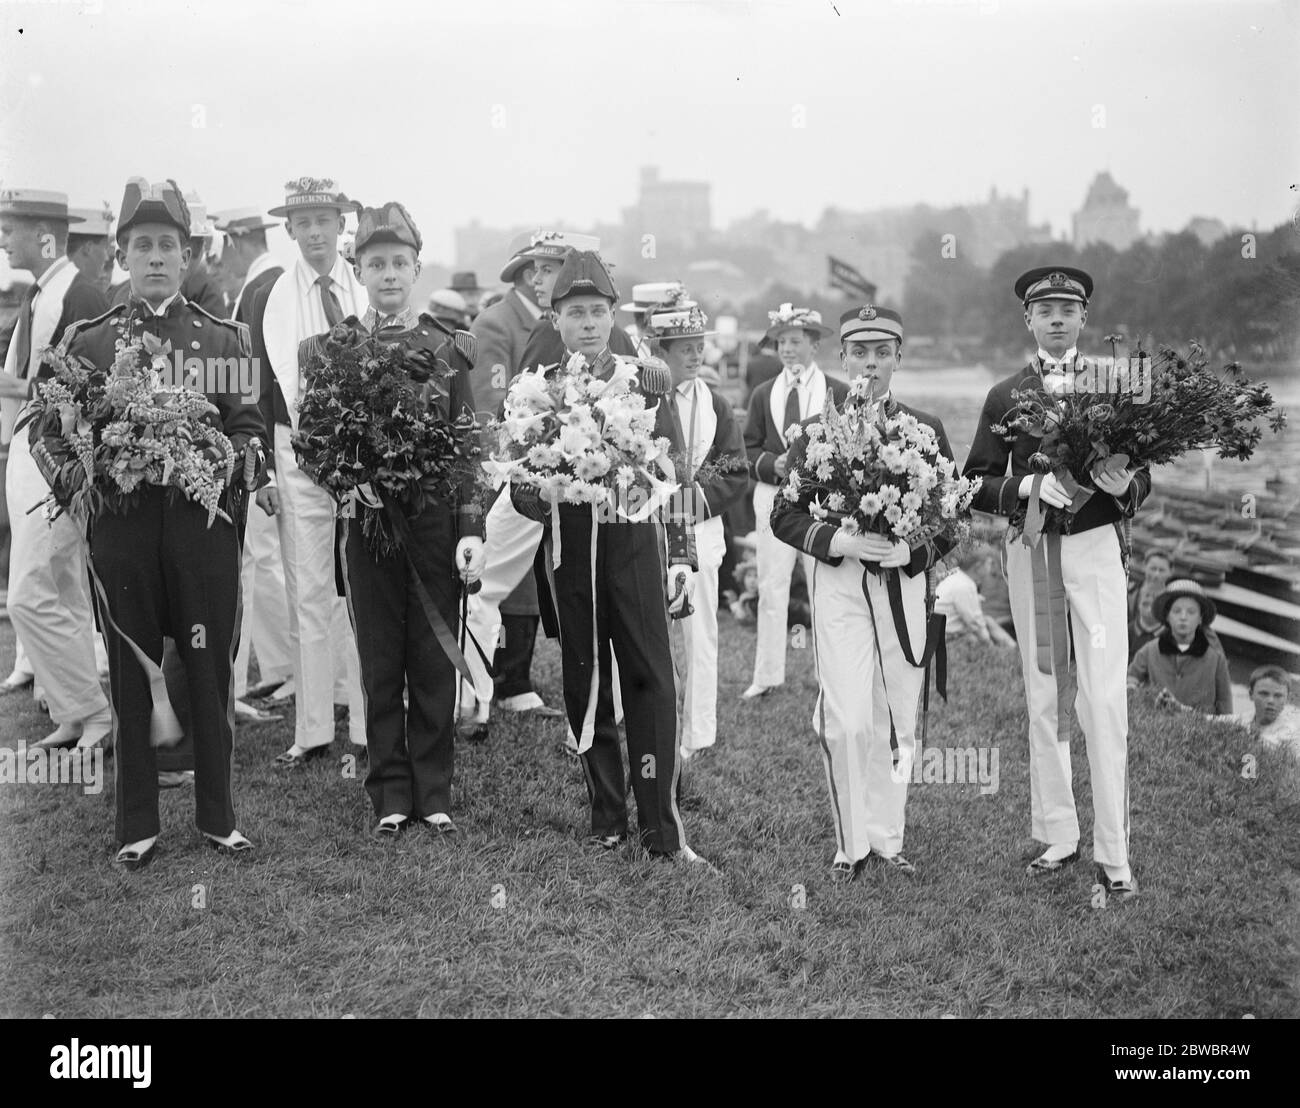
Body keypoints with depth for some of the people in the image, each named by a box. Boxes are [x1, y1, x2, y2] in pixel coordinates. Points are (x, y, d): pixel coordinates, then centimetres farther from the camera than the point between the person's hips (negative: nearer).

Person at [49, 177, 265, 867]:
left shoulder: (223, 337, 8)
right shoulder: (88, 339, 8)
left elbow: (250, 429, 5)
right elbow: (46, 428, 6)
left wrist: (226, 457, -15)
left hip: (204, 520, 0)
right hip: (121, 522, 0)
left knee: (211, 674, 5)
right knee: (131, 678, 7)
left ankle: (216, 816, 19)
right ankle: (137, 827, 18)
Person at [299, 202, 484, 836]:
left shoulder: (446, 350, 5)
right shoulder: (331, 350, 5)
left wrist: (471, 530, -7)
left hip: (436, 524, 0)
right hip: (367, 524, 0)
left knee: (435, 661, 5)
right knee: (380, 663, 7)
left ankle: (434, 792, 17)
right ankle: (391, 795, 17)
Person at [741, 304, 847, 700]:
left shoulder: (840, 393, 3)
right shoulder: (763, 394, 12)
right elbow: (750, 447, 10)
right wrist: (773, 464, -10)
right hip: (774, 496, 2)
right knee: (771, 588, 4)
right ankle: (767, 675, 12)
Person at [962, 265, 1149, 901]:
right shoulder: (1005, 395, 7)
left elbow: (1142, 477, 8)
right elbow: (977, 485, 3)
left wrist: (1125, 485, -16)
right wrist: (1028, 486, -16)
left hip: (1096, 546, -2)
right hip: (1029, 552, 2)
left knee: (1105, 702, -7)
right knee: (1042, 699, 8)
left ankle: (1112, 854, 0)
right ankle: (1057, 837, 19)